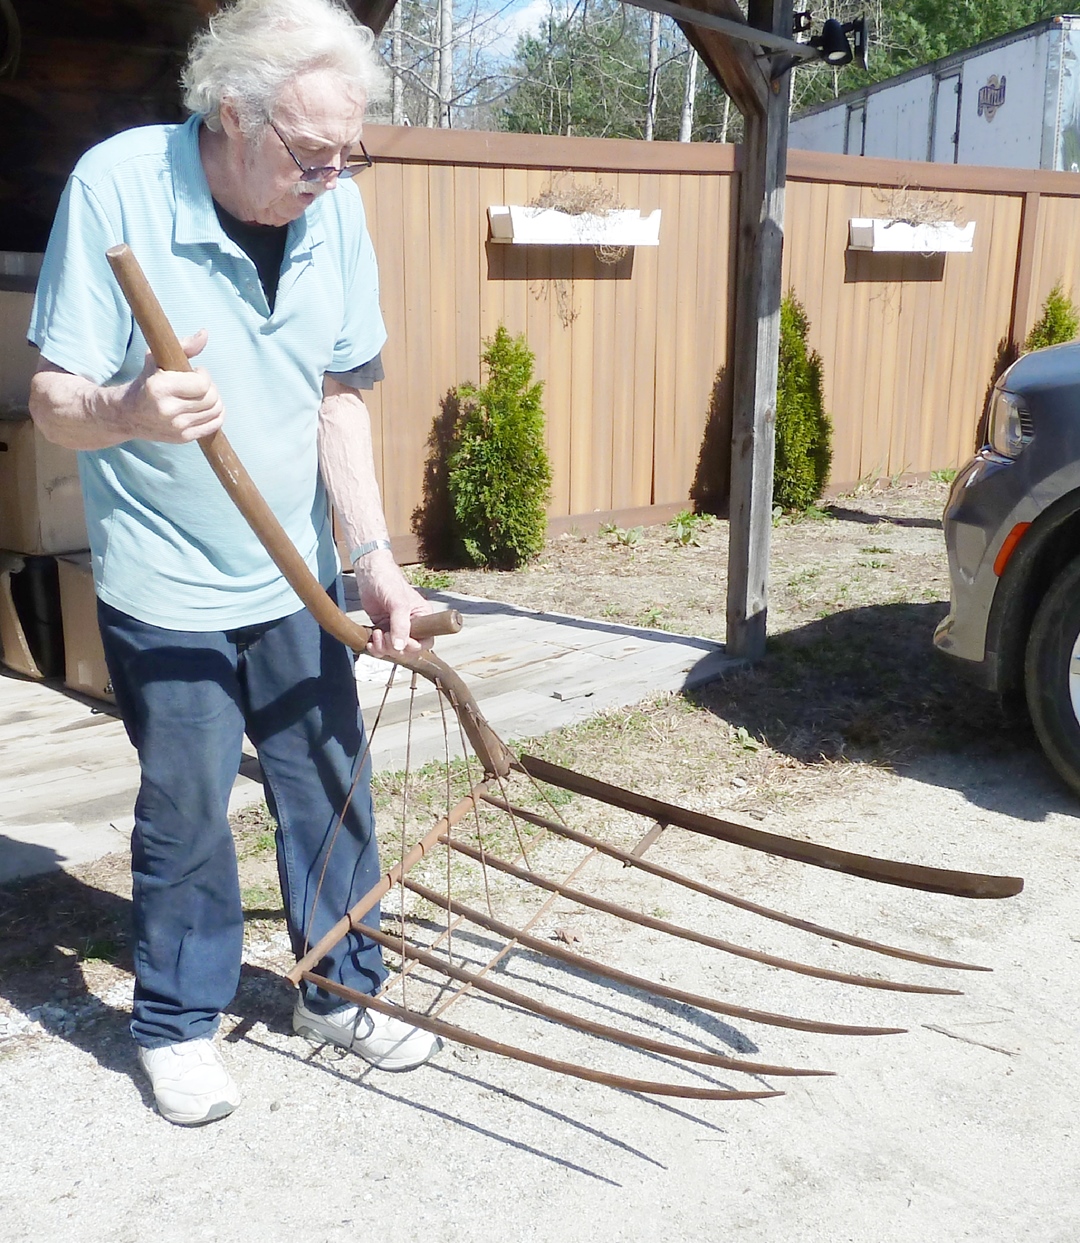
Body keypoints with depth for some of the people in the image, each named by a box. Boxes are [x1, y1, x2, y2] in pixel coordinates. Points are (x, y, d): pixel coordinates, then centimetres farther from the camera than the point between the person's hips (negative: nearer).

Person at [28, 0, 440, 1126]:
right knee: (185, 815, 5)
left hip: (298, 575, 5)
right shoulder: (117, 183, -16)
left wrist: (373, 554, -4)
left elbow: (342, 394, 3)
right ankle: (177, 1023, 29)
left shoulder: (332, 207, -3)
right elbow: (52, 400, -16)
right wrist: (130, 412, -39)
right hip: (163, 583, -4)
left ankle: (341, 990, 33)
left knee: (333, 789, 11)